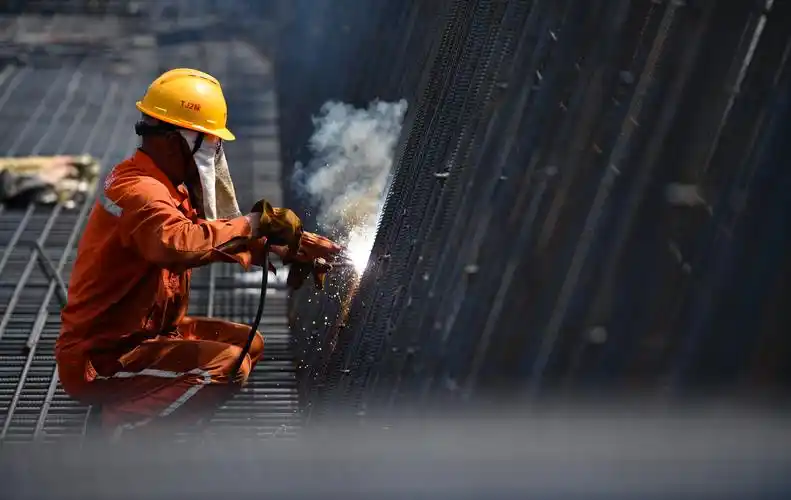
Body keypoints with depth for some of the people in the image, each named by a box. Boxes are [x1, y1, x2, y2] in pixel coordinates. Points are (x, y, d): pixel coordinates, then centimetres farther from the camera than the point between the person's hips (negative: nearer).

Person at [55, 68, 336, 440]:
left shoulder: (165, 185, 10)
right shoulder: (140, 190, -23)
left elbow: (208, 236, 15)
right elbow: (176, 244, -44)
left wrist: (286, 247, 2)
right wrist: (253, 223, -35)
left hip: (139, 334, 10)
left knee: (248, 343, 14)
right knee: (227, 364, -25)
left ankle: (135, 400, 8)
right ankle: (126, 422, -11)